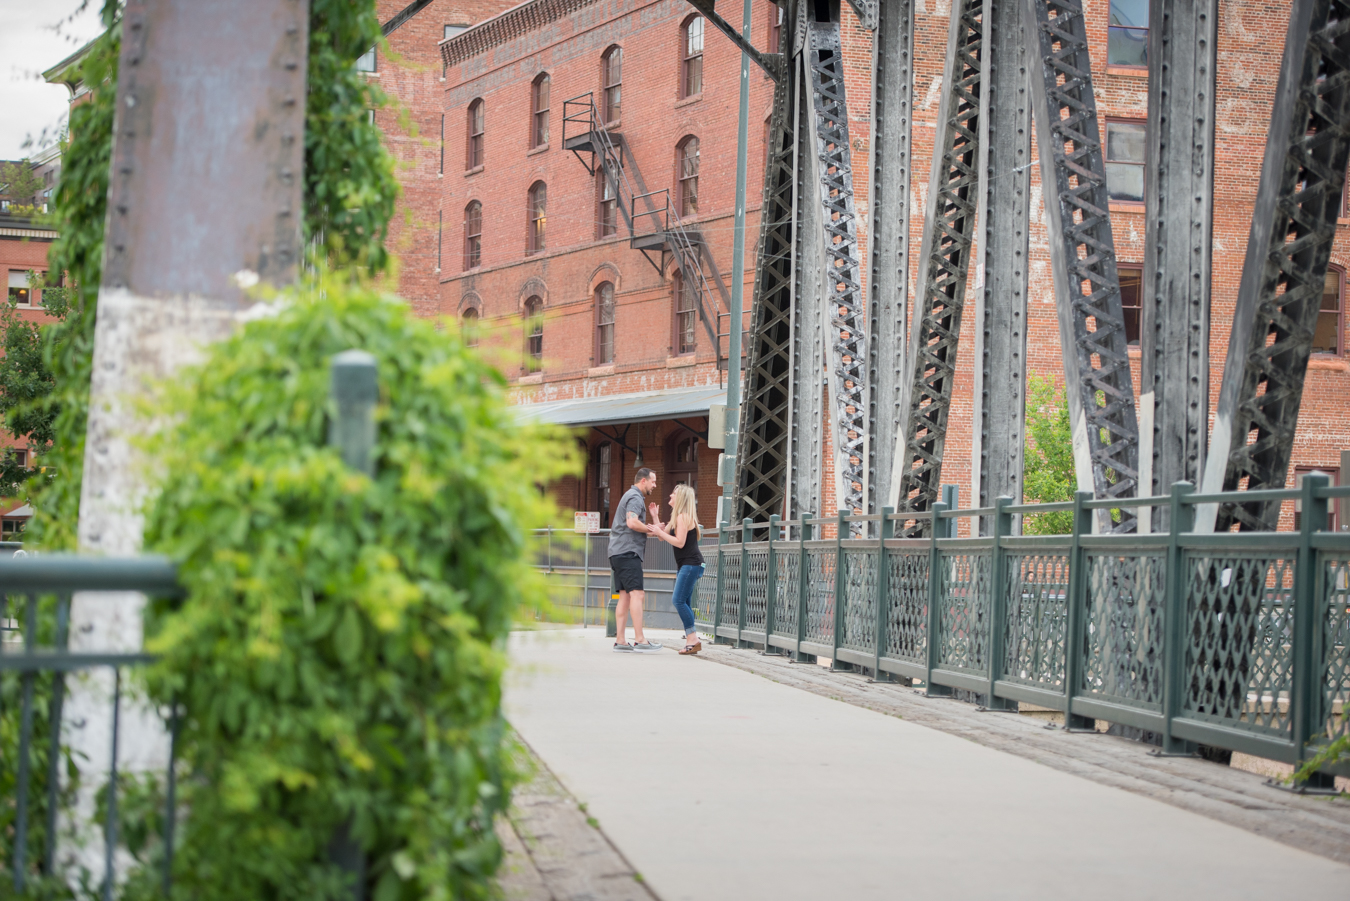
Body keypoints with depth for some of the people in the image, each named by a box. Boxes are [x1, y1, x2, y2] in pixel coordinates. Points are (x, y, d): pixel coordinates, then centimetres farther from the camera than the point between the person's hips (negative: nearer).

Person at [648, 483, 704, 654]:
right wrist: (655, 517, 15)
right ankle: (691, 640, 7)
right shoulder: (678, 517, 21)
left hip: (691, 564, -11)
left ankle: (693, 639, -15)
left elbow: (679, 542, -19)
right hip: (686, 565, 11)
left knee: (679, 600, -15)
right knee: (683, 602, 8)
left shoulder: (683, 517, -12)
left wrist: (660, 532, -13)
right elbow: (663, 535, 23)